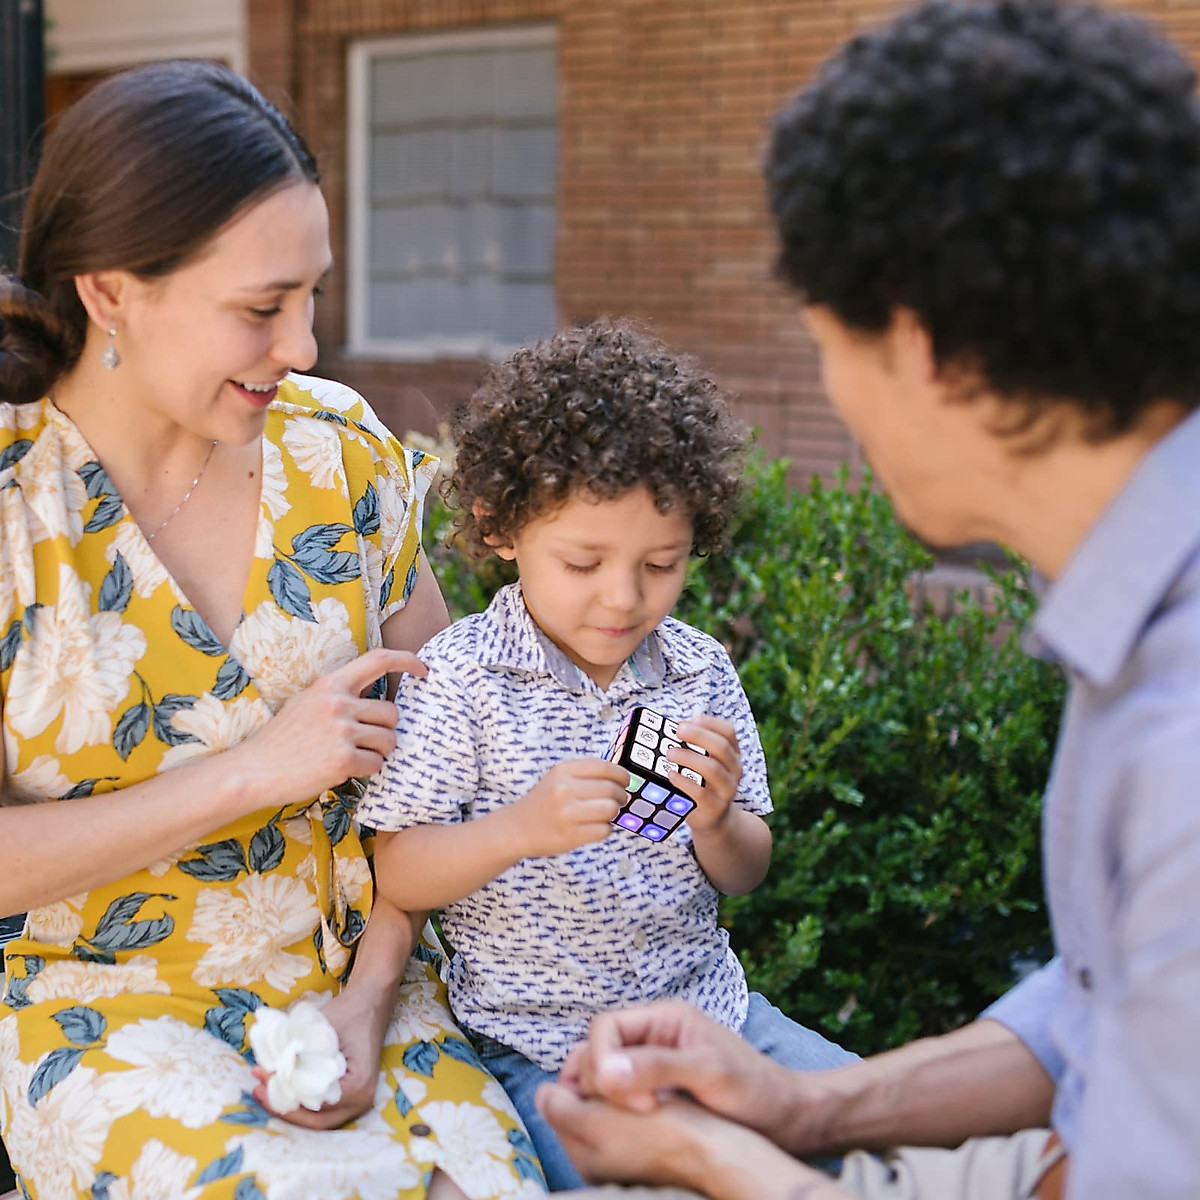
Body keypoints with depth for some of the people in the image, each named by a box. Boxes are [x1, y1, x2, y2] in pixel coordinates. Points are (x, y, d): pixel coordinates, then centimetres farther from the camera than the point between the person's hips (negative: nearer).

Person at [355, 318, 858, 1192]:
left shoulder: (700, 673, 1)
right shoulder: (460, 678, -11)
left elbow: (746, 874, 6)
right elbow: (397, 874, -12)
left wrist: (716, 825, -17)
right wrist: (520, 830, -29)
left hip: (706, 1010, 5)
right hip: (546, 1044, -4)